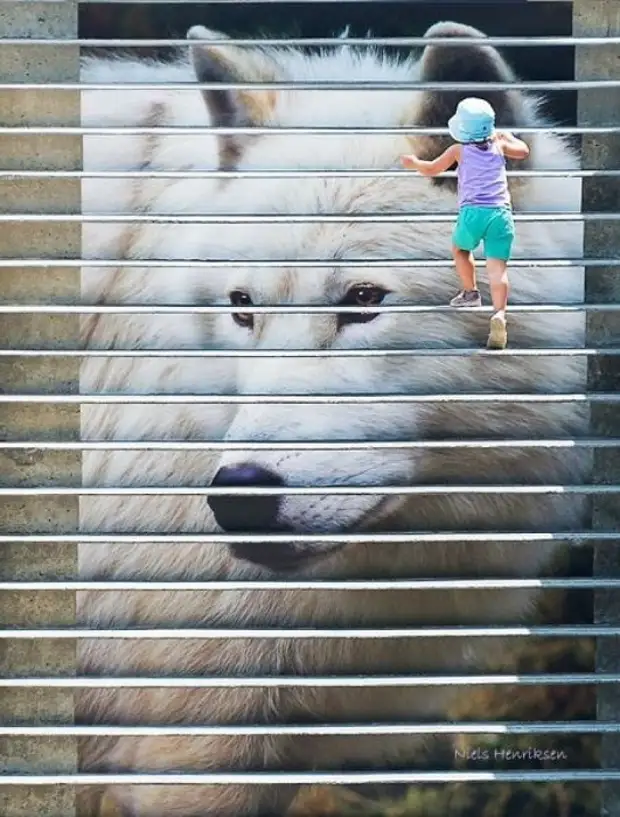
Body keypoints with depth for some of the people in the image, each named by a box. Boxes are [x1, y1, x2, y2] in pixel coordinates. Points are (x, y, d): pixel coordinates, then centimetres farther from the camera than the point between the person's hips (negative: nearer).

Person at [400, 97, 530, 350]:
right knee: (497, 268, -9)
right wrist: (508, 137, 53)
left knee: (460, 248, 31)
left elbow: (431, 169, 21)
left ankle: (470, 292, 35)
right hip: (501, 213, 1)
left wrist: (413, 162, 42)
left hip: (472, 211, -1)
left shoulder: (459, 150, 12)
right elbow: (523, 151, 34)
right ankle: (499, 314, -30)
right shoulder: (499, 145, 17)